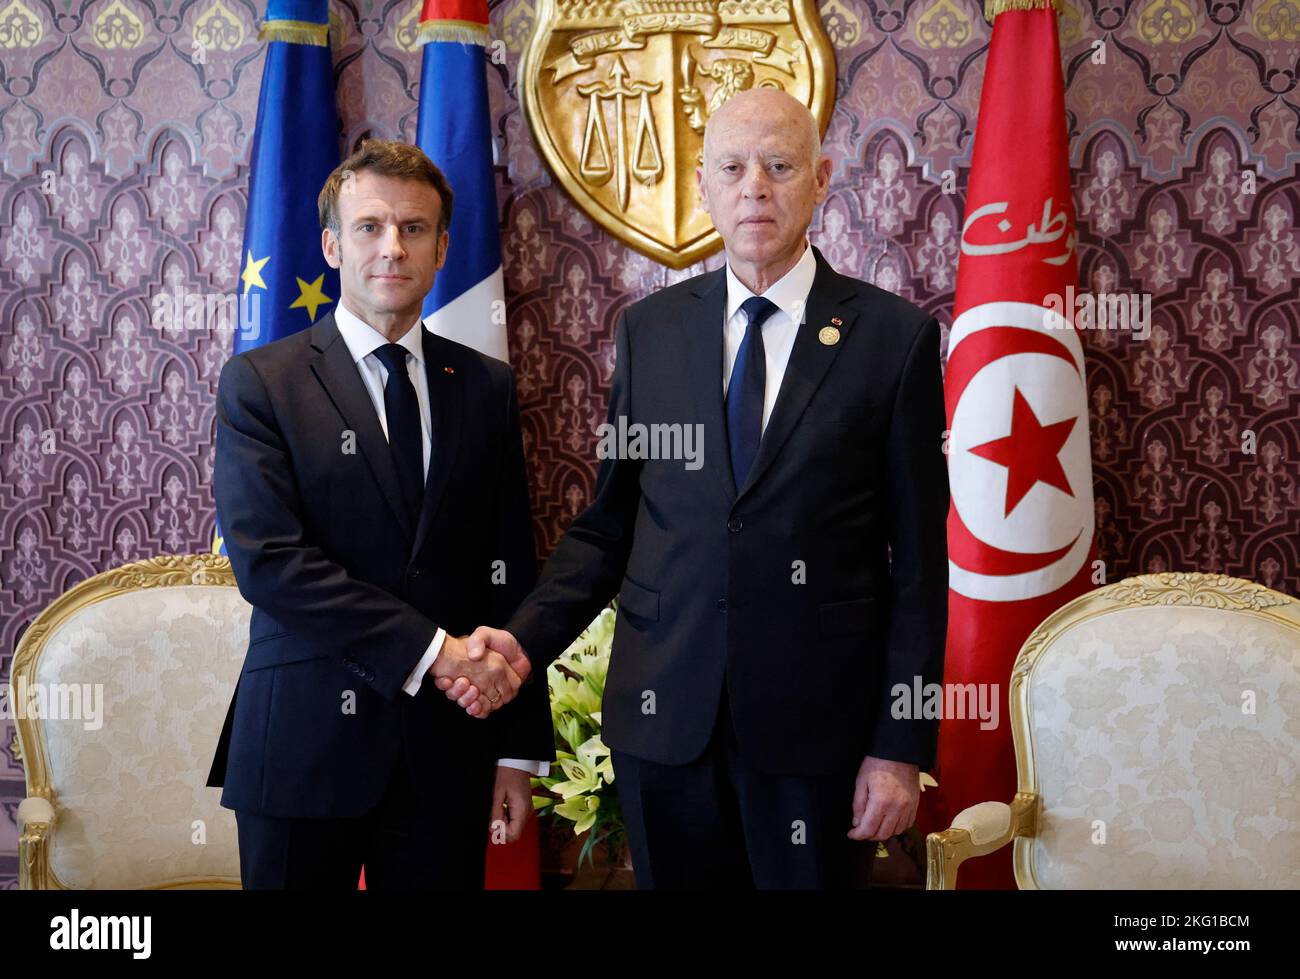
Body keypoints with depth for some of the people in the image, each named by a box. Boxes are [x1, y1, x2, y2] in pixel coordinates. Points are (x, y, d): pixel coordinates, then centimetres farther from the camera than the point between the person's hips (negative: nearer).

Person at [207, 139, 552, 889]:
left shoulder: (487, 388, 8)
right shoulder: (261, 383, -1)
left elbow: (511, 574, 8)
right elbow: (267, 560, -12)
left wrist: (521, 748, 5)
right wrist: (432, 651, -17)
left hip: (448, 749, 3)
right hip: (306, 743, -2)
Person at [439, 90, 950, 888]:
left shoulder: (895, 336, -3)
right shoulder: (649, 330, 6)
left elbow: (918, 559, -3)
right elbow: (608, 523, 10)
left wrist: (902, 746, -6)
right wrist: (527, 637, -6)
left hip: (817, 726, -2)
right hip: (663, 719, 2)